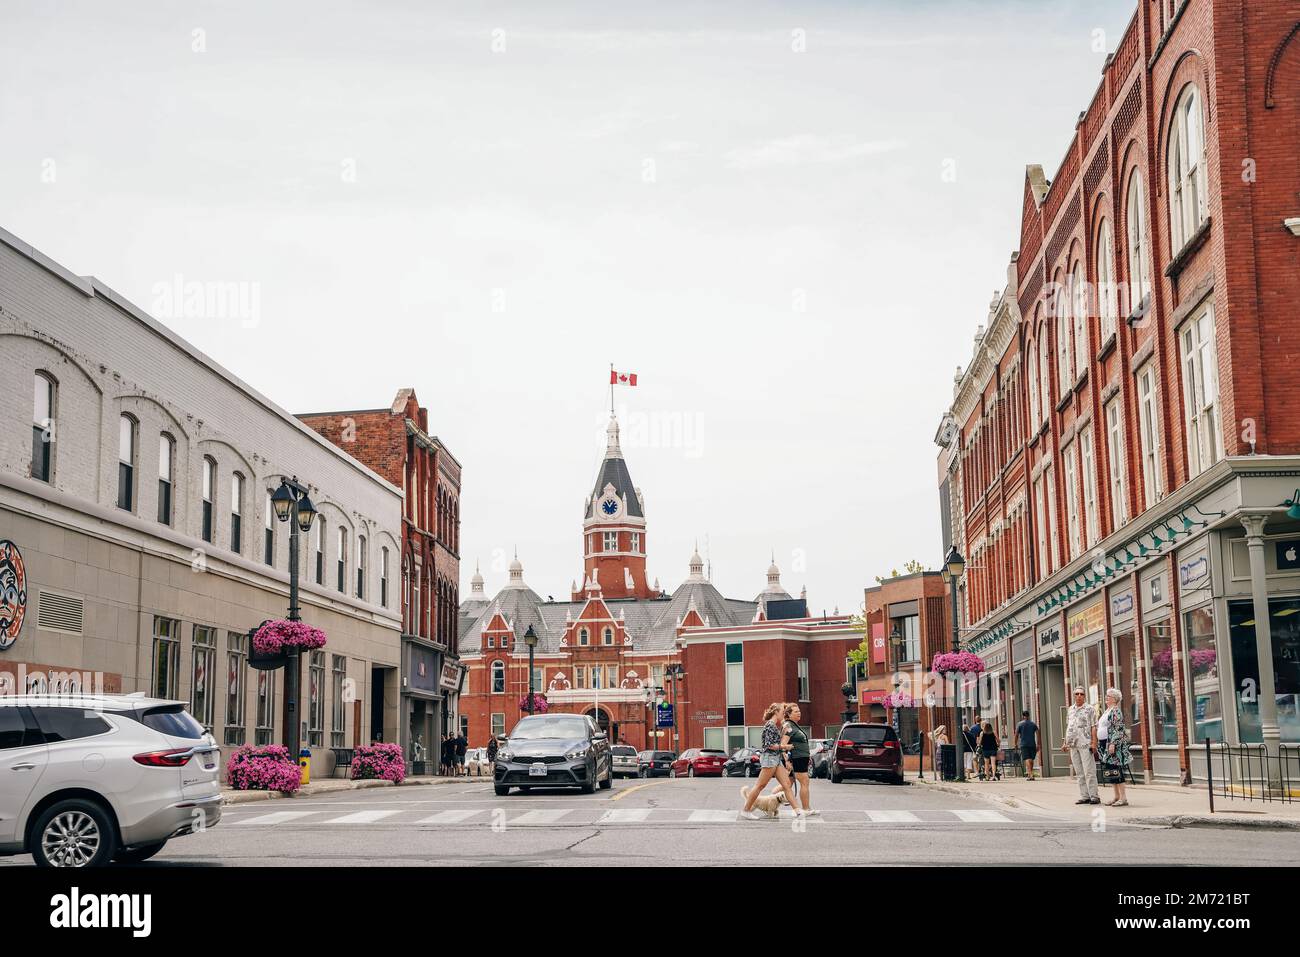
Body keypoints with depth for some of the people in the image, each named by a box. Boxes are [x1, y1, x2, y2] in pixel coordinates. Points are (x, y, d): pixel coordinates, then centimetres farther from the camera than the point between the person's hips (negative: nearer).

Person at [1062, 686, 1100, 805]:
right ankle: (1084, 797, 11)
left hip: (1085, 745, -6)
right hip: (1073, 746, 6)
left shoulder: (1090, 709, 0)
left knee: (1089, 772, -8)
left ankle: (1094, 796, -5)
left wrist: (1094, 743, -14)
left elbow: (1093, 727, -6)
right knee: (1079, 773, 7)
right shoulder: (1070, 709, 17)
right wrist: (1065, 743, 15)